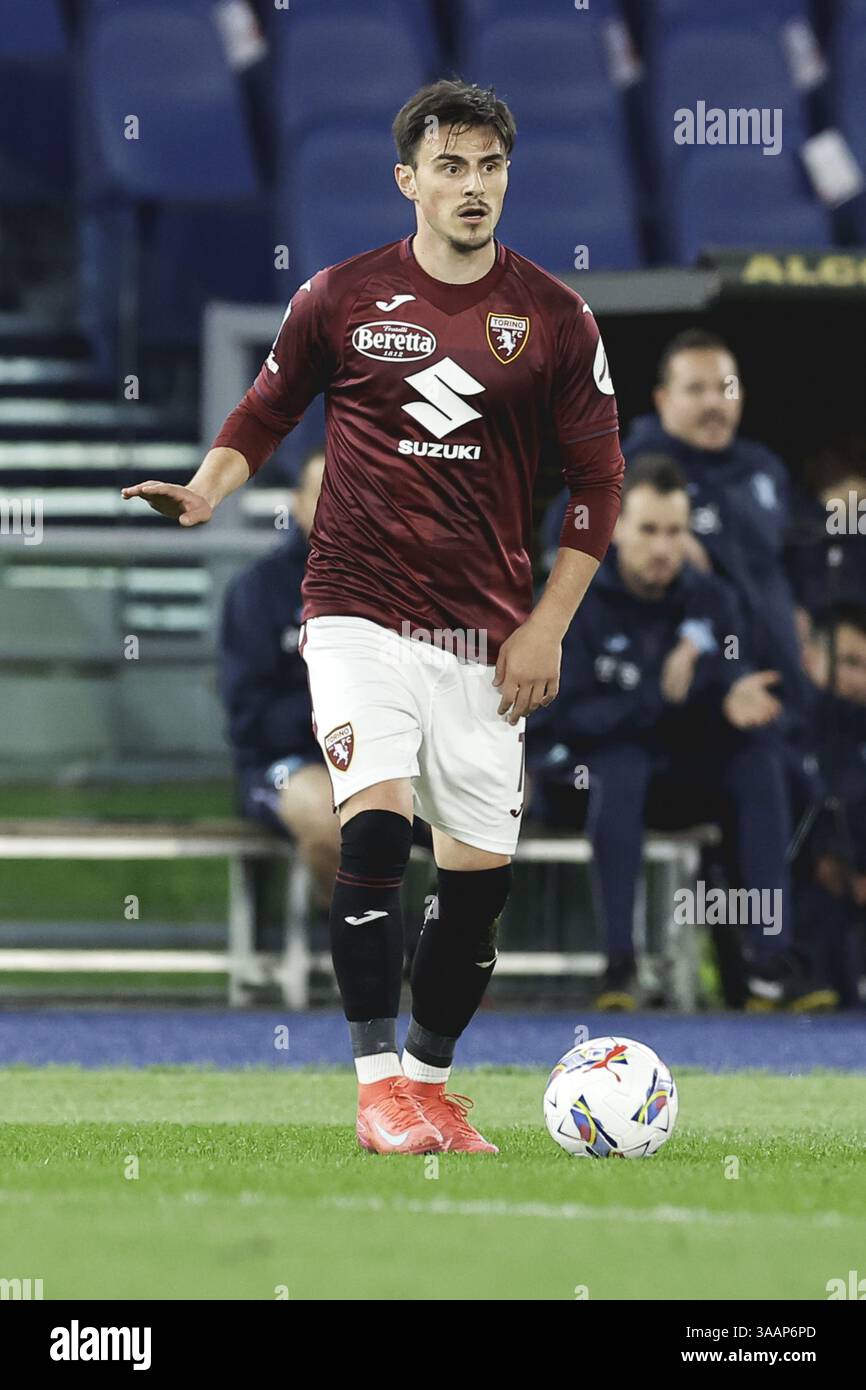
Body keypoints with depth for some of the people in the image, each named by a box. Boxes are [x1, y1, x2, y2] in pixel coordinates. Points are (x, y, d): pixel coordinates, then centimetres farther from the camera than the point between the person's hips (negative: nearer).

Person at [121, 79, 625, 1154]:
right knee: (376, 824, -21)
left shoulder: (554, 319, 2)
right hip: (360, 613, -2)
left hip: (487, 638, 2)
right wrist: (205, 492, -8)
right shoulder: (341, 298, 1)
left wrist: (547, 626, 0)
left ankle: (431, 1083, 20)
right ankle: (379, 1084, -16)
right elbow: (263, 416, 13)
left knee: (481, 870, 3)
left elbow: (597, 480, 7)